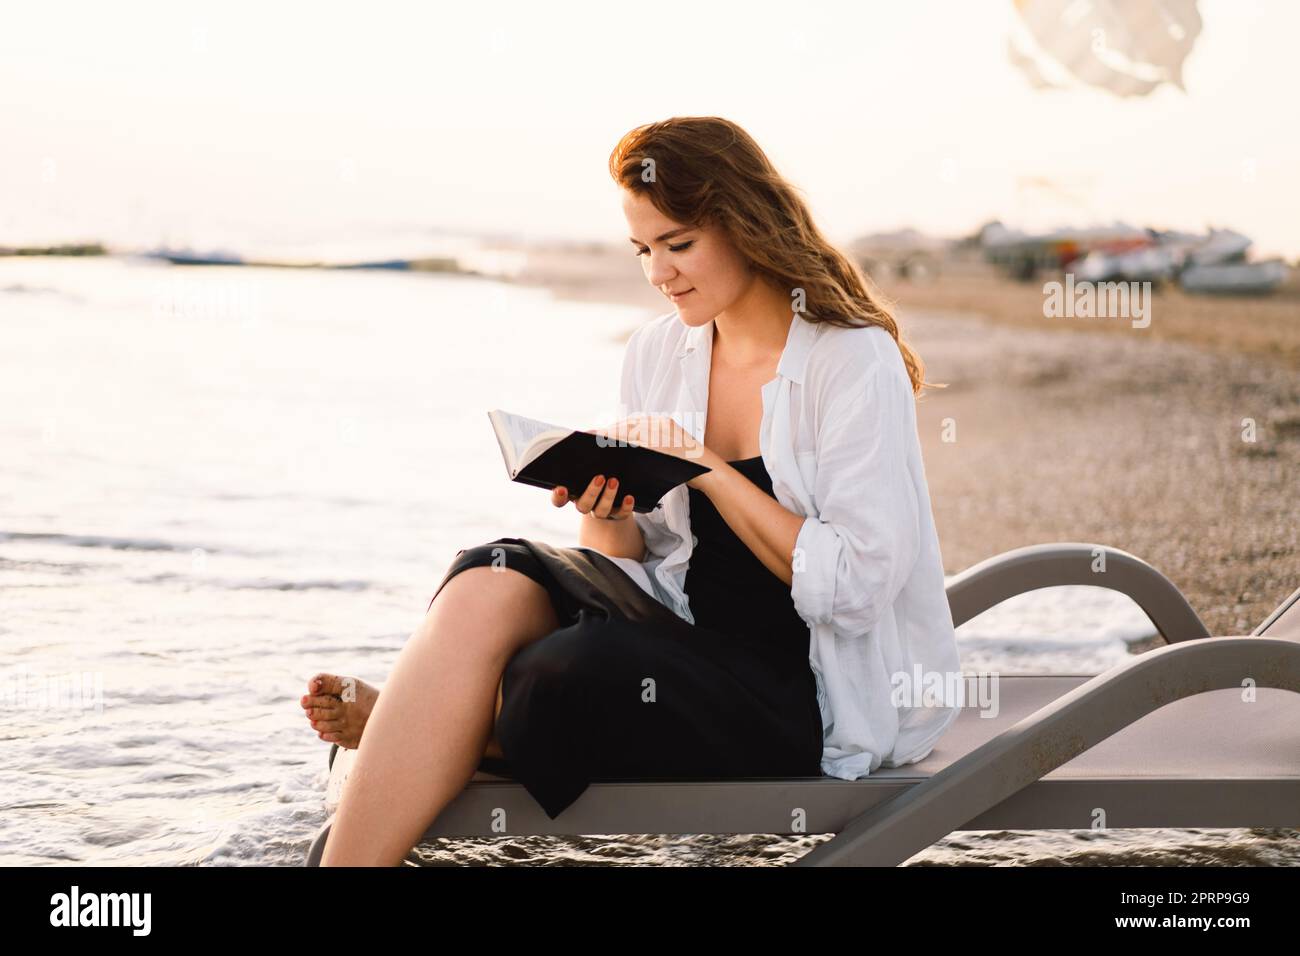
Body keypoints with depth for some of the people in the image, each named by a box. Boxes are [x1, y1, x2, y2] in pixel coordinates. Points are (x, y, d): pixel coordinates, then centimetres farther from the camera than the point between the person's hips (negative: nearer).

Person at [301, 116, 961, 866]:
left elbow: (853, 586, -15)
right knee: (493, 583, -24)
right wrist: (605, 515, -11)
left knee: (573, 670, -31)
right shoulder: (657, 352, 10)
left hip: (801, 691, -5)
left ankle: (418, 729, -2)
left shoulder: (855, 362, -9)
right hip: (683, 629, 5)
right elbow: (634, 552, 12)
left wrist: (708, 468, -18)